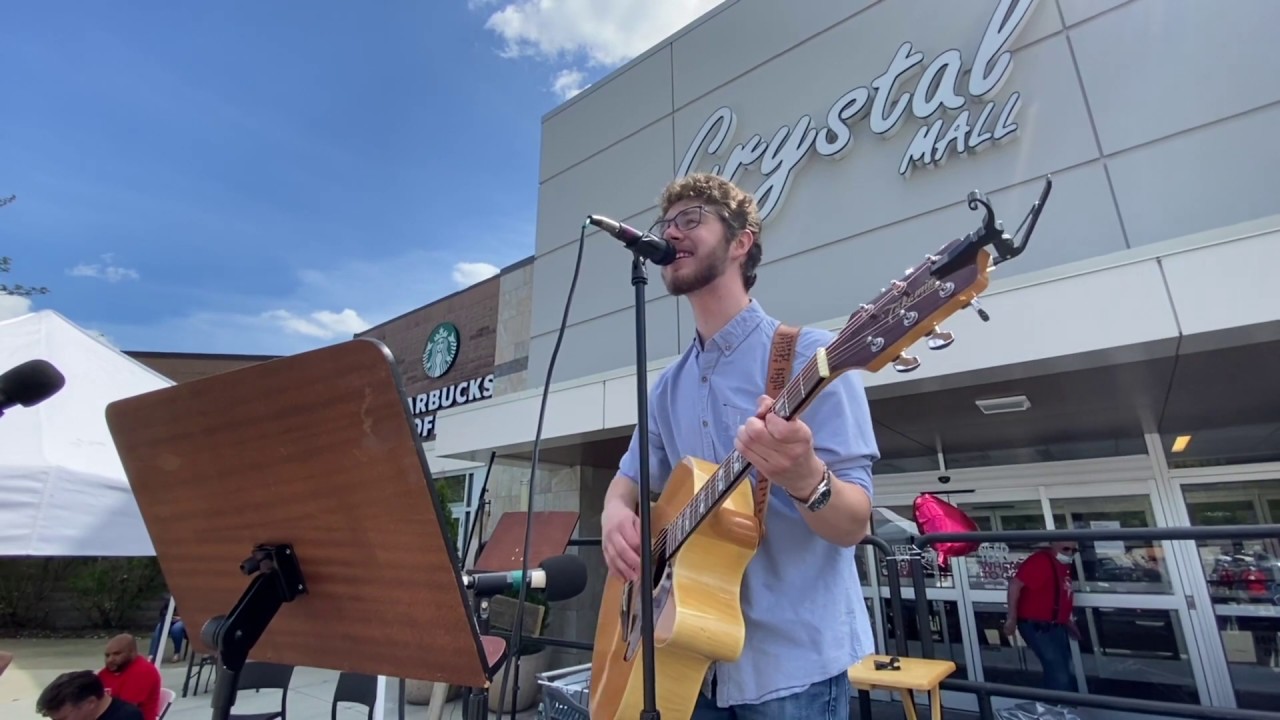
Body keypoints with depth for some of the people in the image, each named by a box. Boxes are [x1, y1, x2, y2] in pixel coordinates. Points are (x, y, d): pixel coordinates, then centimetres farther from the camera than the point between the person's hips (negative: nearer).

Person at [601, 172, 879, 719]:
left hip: (791, 662, -5)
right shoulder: (669, 385, 5)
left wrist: (805, 478, -38)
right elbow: (631, 478, 13)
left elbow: (854, 524, -17)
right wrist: (615, 513, -9)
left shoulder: (804, 354, -14)